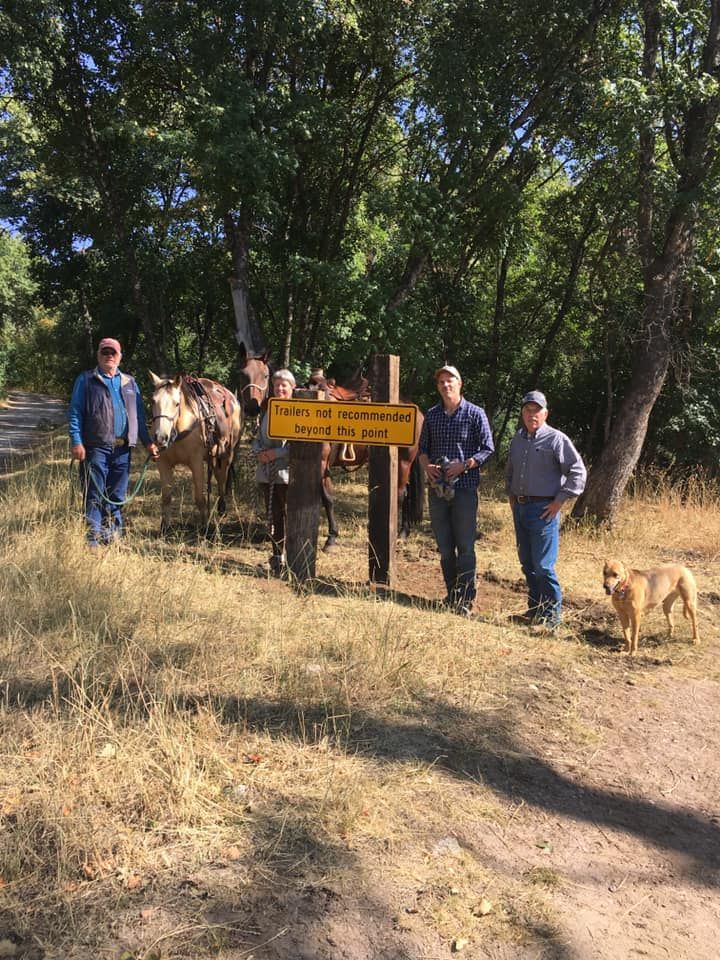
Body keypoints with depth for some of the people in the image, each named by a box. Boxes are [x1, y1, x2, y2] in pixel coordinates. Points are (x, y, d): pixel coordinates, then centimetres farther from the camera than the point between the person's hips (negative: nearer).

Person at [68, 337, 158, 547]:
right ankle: (92, 538, 2)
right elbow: (75, 413, -1)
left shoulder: (129, 382, 17)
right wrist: (77, 442, -12)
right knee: (94, 495, -3)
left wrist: (148, 442, 9)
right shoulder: (86, 380, 5)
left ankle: (113, 535, 20)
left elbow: (139, 416, 17)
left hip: (123, 449, 4)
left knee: (117, 496, 11)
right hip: (96, 448, -4)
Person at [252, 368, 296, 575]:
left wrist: (276, 453, -19)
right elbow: (258, 439, 19)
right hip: (266, 473, 7)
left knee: (291, 517, -1)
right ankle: (277, 557, 25)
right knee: (273, 517, 13)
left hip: (287, 472, -6)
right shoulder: (267, 410, 14)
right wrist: (259, 452, -3)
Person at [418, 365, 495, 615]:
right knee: (444, 547, 11)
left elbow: (488, 449, -4)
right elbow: (423, 447, 15)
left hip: (464, 487, -4)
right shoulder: (432, 414, 10)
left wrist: (464, 465, -17)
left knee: (465, 547, -1)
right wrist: (426, 466, -6)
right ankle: (452, 595, 23)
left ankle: (465, 600, 6)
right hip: (437, 488, 4)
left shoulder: (475, 414, -2)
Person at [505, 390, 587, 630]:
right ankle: (534, 610, 26)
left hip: (544, 509, -7)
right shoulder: (518, 439, 13)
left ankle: (551, 617, 4)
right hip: (520, 508, 7)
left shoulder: (556, 439, -8)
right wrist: (511, 495, 18)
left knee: (543, 566, -7)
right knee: (527, 564, 14)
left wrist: (560, 501, -12)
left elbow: (578, 472, -11)